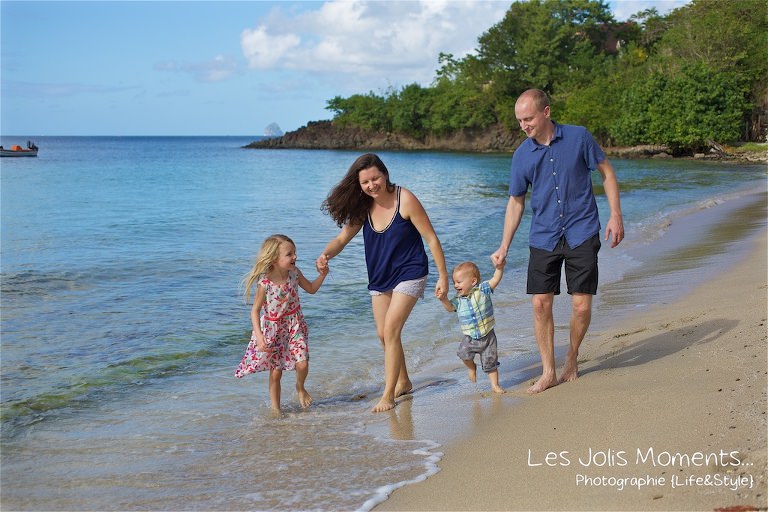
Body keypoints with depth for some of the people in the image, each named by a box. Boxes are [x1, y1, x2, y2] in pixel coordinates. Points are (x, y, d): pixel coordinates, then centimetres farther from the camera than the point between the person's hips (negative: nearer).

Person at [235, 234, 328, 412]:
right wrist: (259, 336, -26)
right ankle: (275, 409, 21)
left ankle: (300, 387, 24)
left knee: (302, 364, -10)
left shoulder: (294, 273, -9)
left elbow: (311, 289, 9)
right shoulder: (264, 283, -22)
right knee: (275, 372, 4)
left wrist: (322, 274, -8)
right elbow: (255, 310, -16)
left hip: (295, 325, 3)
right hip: (273, 329, -3)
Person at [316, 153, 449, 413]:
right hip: (380, 277, 6)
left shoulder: (405, 199, -18)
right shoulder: (363, 207, -2)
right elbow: (342, 238, -1)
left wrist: (443, 276, -13)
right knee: (383, 334, 11)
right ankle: (403, 382, 32)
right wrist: (325, 255, -23)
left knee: (391, 330, -15)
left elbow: (431, 239, -14)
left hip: (409, 273, -6)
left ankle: (388, 395, -8)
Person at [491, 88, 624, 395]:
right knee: (541, 304, -3)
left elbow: (607, 174, 4)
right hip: (543, 239, 2)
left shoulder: (579, 137, -5)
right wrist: (504, 248, 6)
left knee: (581, 306, -4)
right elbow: (516, 202, 10)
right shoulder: (522, 156, 1)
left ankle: (571, 359, 22)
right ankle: (548, 372, 9)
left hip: (581, 235, -2)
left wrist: (615, 215, -5)